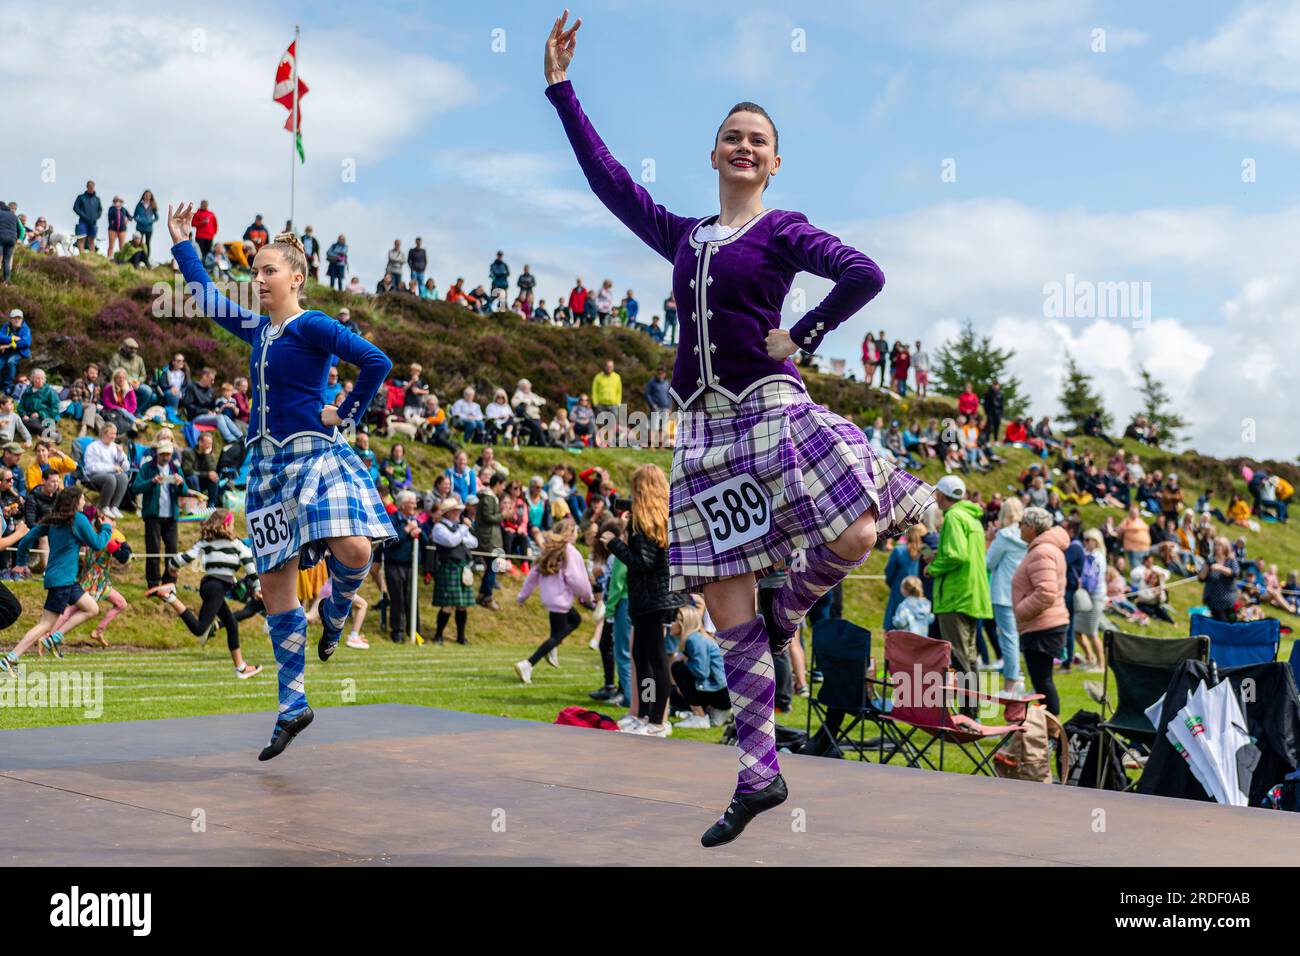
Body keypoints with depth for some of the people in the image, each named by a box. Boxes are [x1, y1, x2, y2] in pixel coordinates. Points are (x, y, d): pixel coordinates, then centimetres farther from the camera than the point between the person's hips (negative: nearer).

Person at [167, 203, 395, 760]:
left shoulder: (311, 327, -6)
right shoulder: (258, 330, 15)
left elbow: (377, 363, -16)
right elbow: (206, 298, 30)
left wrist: (347, 415, -8)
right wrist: (181, 244, 31)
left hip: (314, 454, -7)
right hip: (268, 464, 7)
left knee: (353, 550, -31)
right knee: (274, 588, 5)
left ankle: (335, 612, 5)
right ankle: (293, 708, 12)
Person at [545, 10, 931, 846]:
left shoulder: (783, 231, 4)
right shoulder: (682, 235, 17)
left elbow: (864, 276, -9)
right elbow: (606, 175, 19)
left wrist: (801, 338, -8)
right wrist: (561, 88, 20)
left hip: (770, 408, -4)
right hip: (706, 426, 4)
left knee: (852, 540, -22)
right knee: (727, 607, 1)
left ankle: (790, 609, 14)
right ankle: (759, 776, 8)